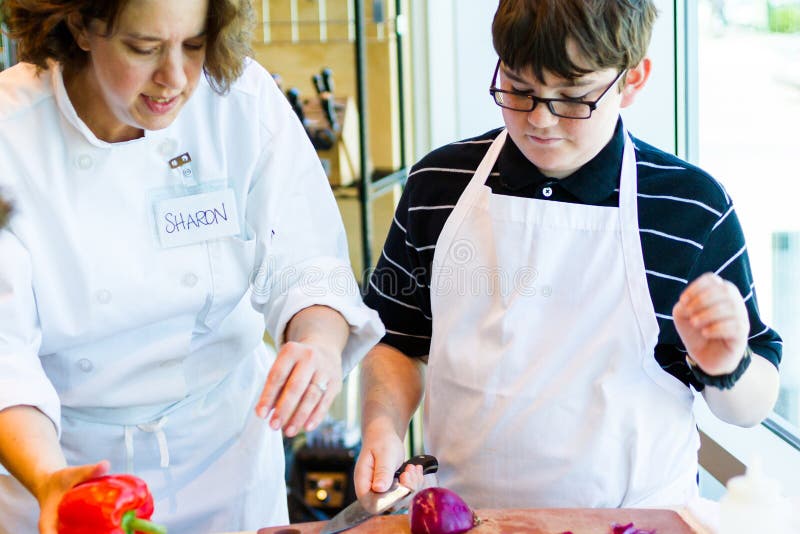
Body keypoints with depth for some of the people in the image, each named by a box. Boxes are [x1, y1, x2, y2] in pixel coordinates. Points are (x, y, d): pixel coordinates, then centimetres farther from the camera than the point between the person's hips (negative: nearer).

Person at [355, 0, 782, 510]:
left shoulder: (693, 207, -3)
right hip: (466, 512, 2)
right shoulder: (437, 184, 4)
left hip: (634, 514, -1)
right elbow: (397, 341, 14)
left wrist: (725, 370, -16)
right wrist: (382, 429, -3)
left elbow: (753, 405, 5)